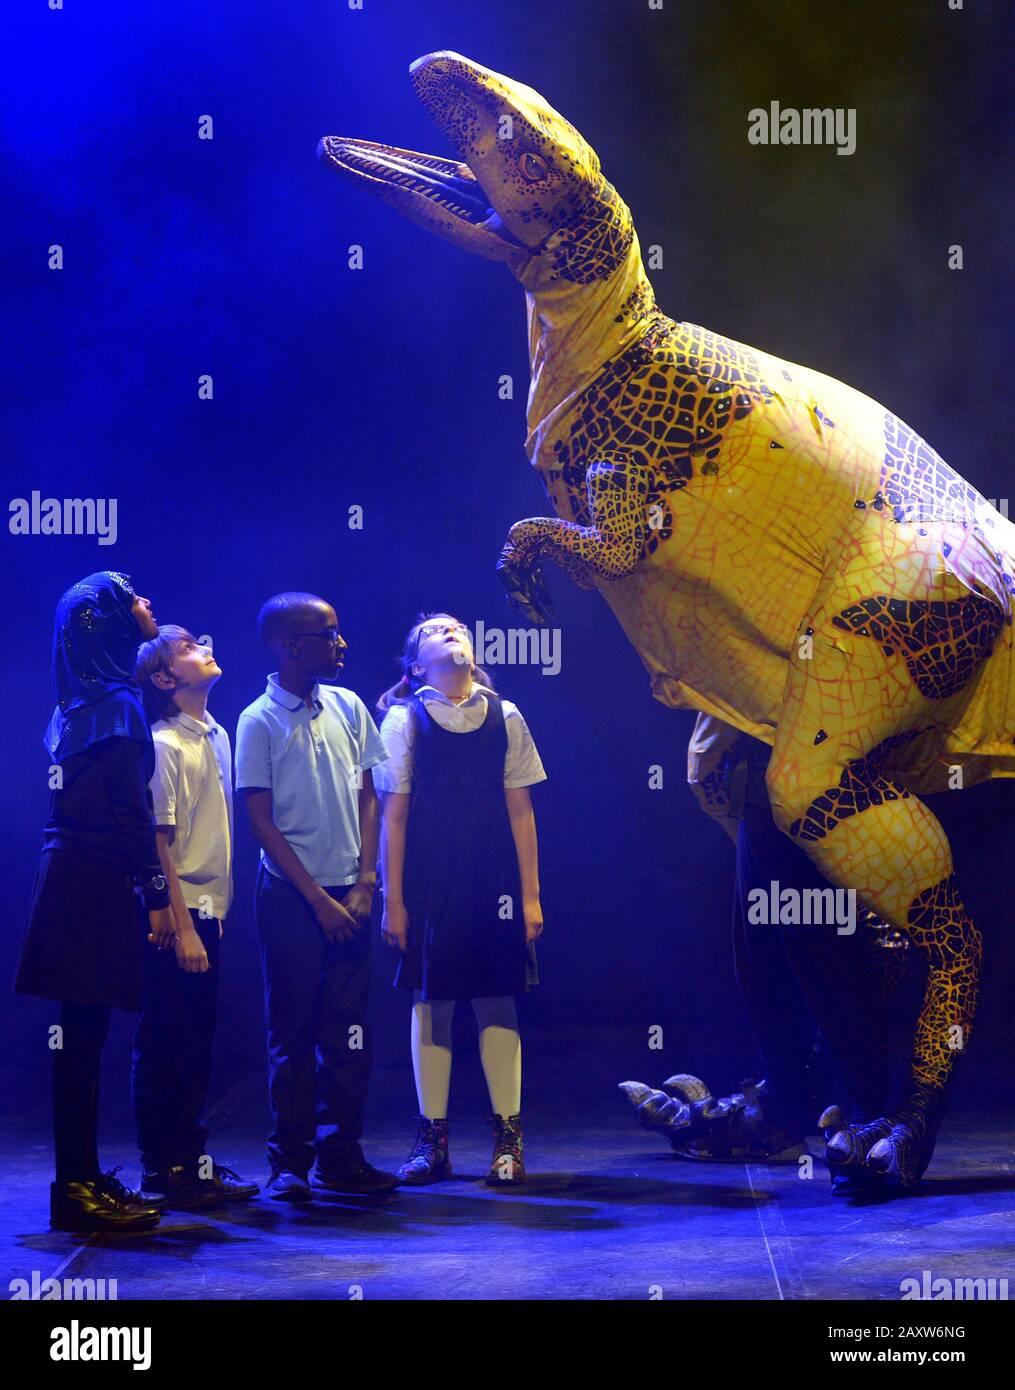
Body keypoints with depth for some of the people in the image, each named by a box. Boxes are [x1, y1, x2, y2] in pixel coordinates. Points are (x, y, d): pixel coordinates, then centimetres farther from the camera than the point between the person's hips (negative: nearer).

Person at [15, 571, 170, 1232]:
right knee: (84, 1034, -7)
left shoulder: (84, 703, 17)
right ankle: (79, 1190, -5)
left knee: (83, 1035, 10)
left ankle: (84, 1181, 15)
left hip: (74, 875, 9)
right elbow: (132, 811, -15)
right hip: (97, 883, -9)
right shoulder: (116, 702, -11)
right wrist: (157, 894, -13)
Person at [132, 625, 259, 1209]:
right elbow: (160, 843, -16)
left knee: (198, 1040, 13)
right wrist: (181, 928, -17)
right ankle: (164, 1167, 7)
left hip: (209, 908, 8)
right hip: (177, 916, -8)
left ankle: (191, 1157, 21)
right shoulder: (164, 746, -14)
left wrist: (219, 909, 15)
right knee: (167, 1045, -1)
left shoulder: (218, 735, 11)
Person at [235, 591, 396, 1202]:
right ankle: (289, 1161, 8)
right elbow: (262, 823, -7)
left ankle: (341, 1156, 13)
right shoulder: (260, 722, -6)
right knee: (292, 1031, 0)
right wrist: (318, 898, -9)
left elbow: (368, 798, 11)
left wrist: (364, 883, -1)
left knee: (350, 1031, 5)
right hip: (291, 894, -4)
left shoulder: (348, 707, 7)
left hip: (348, 894, 4)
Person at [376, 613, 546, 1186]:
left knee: (498, 999, 1)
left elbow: (520, 810, 8)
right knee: (432, 1000, 2)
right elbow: (394, 813, 1)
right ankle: (433, 1140, 10)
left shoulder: (504, 718, 8)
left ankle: (508, 1138, 8)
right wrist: (393, 899, -2)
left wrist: (530, 894, 4)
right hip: (429, 880, -1)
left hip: (494, 880, 1)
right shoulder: (405, 719, 4)